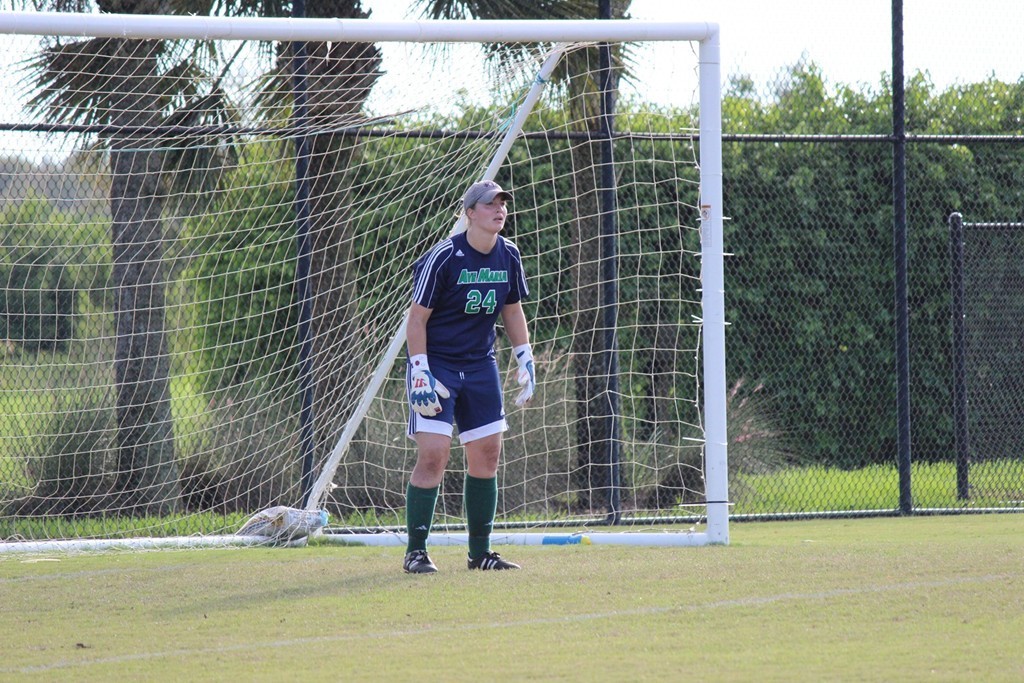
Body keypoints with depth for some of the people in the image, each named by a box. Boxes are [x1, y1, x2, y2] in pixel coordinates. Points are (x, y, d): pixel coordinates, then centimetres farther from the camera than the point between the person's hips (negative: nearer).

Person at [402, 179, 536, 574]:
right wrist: (420, 372, -20)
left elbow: (512, 309, 17)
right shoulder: (442, 259, -17)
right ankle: (415, 552, -6)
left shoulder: (508, 257, 2)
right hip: (436, 365, -6)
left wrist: (525, 360, 13)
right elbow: (416, 318, -14)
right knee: (434, 455, -14)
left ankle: (480, 552, 16)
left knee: (486, 456, 6)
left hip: (480, 365, 6)